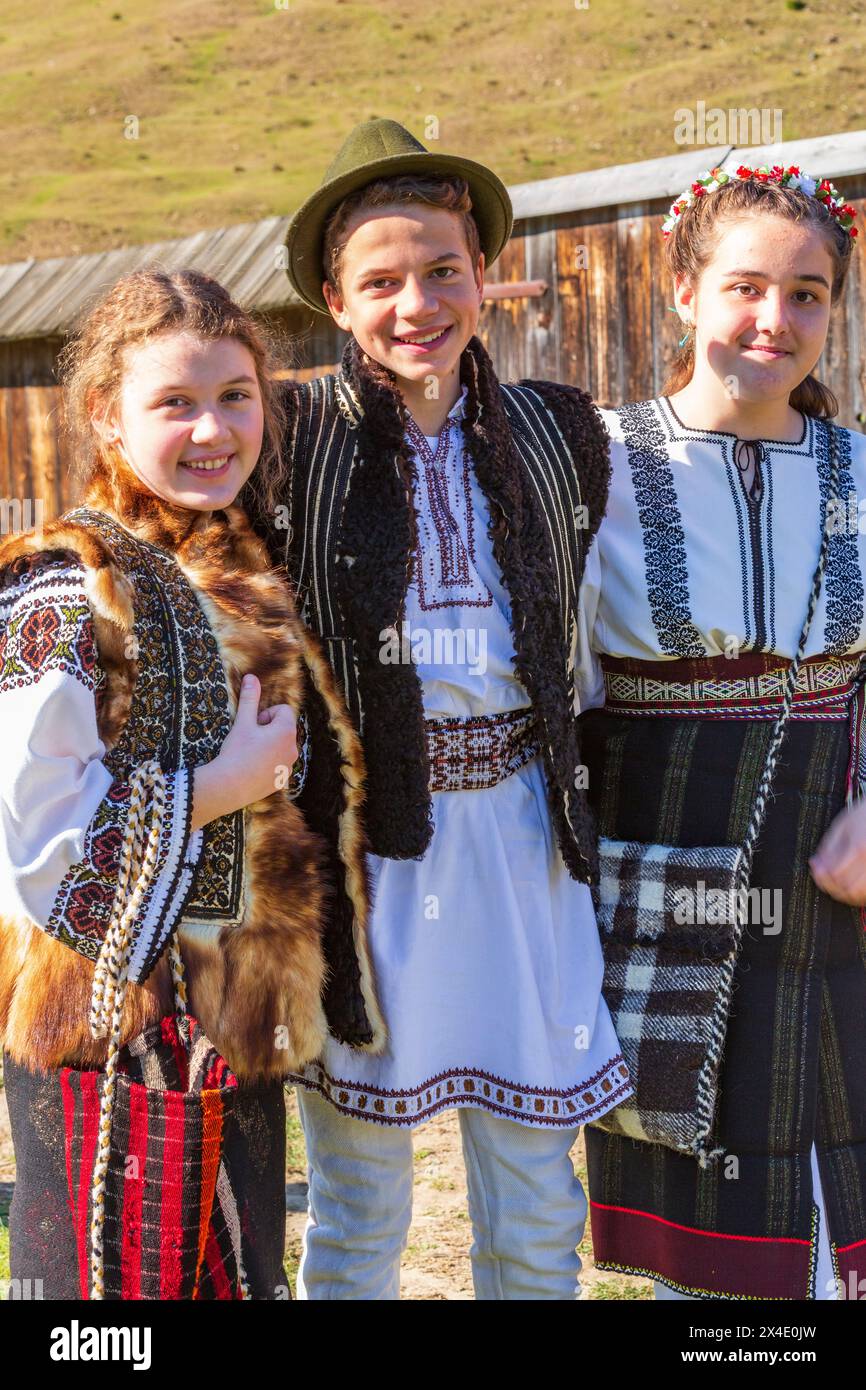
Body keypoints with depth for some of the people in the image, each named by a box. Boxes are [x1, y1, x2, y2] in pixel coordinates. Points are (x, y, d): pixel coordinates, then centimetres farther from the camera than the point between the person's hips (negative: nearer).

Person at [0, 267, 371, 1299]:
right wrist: (222, 785, -18)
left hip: (240, 1018, 7)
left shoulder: (249, 579, 9)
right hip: (112, 1022, -7)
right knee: (128, 1272, 6)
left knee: (246, 1271, 17)